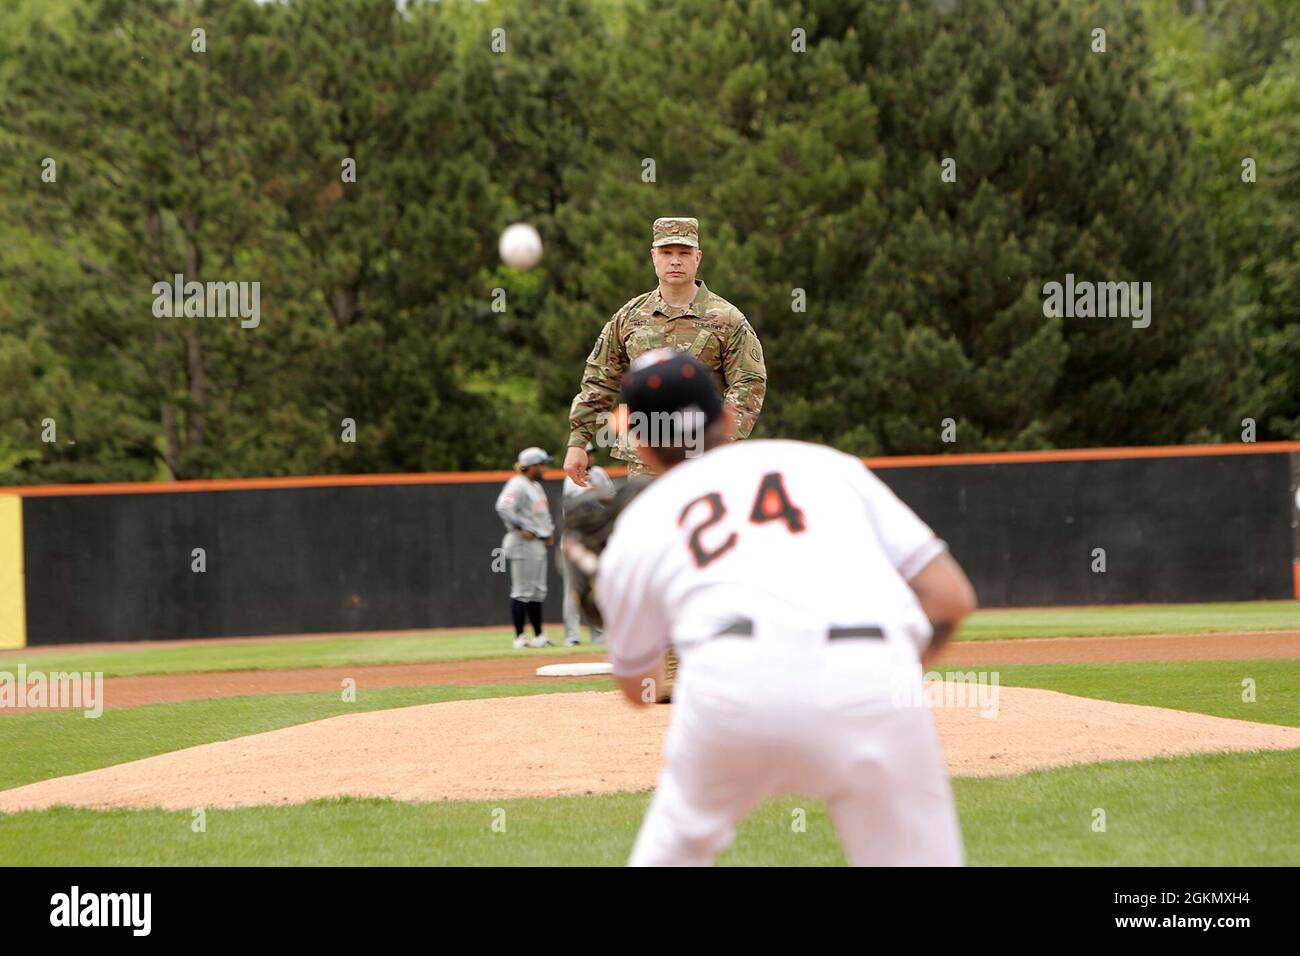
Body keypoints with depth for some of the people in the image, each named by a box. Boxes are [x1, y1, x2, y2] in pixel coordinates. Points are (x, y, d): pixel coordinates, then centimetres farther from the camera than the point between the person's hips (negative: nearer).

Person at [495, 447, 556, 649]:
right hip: (523, 543, -10)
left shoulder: (537, 486, 19)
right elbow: (503, 507, -27)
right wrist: (521, 528, -24)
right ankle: (519, 638, -6)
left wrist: (549, 530, 17)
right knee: (522, 592, -8)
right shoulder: (517, 485, -13)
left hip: (539, 544, 10)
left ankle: (539, 636, 17)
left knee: (538, 592, 12)